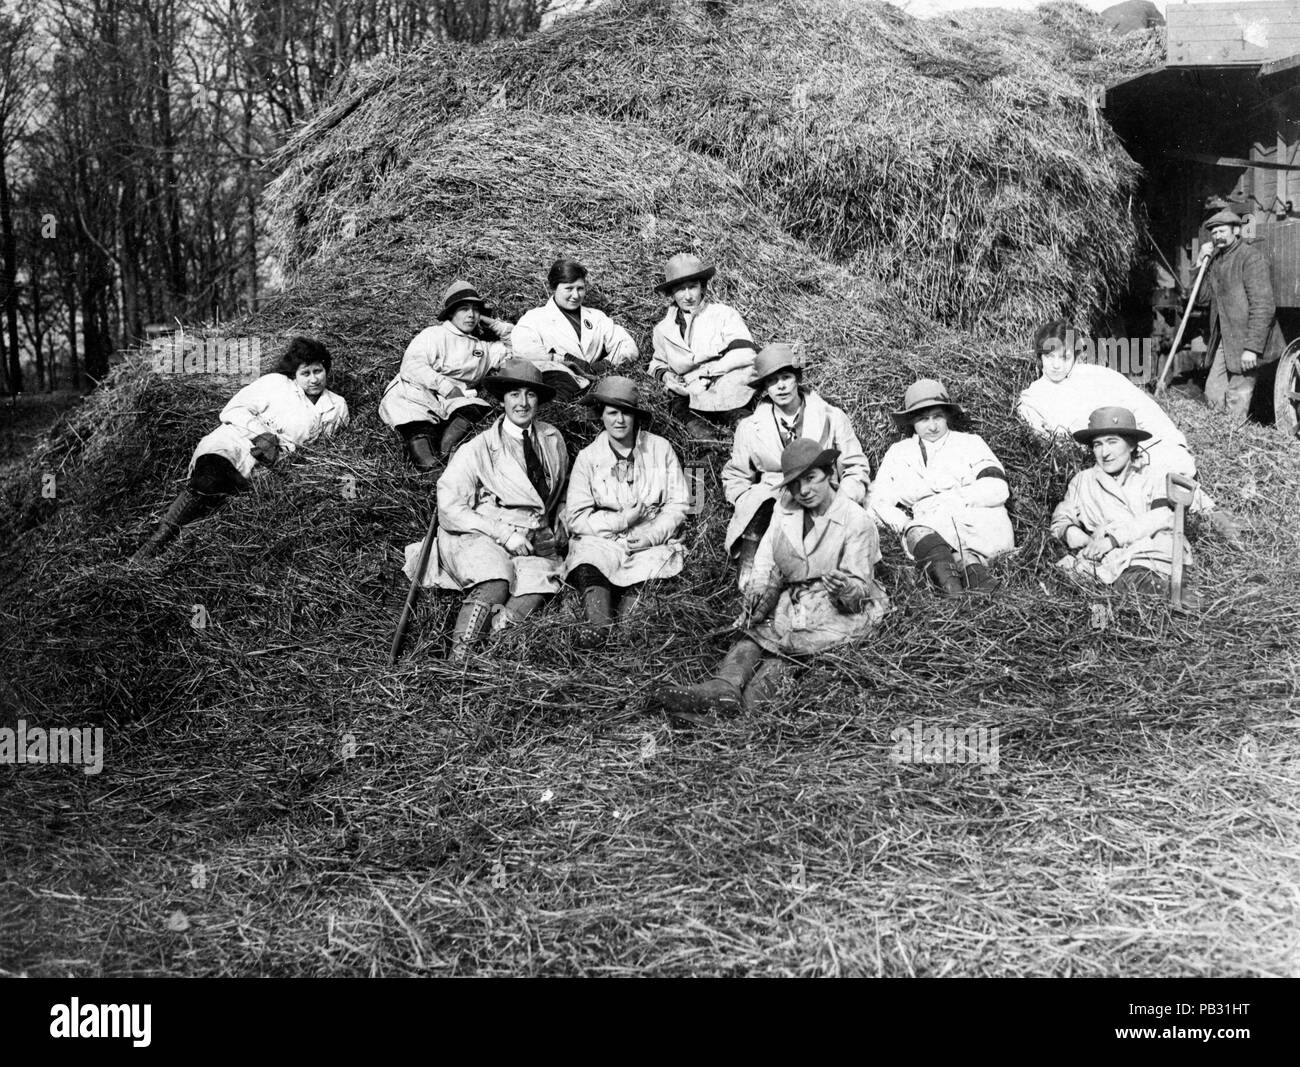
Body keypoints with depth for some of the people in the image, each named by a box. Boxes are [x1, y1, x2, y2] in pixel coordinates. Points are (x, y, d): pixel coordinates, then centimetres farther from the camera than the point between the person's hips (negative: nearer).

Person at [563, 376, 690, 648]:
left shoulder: (660, 449, 7)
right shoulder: (588, 458, 5)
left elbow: (678, 505, 4)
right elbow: (576, 518, -1)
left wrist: (650, 535, -13)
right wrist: (621, 521, -13)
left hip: (653, 541, 1)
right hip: (603, 542, -1)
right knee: (587, 554, -33)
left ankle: (628, 623, -46)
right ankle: (598, 624, -52)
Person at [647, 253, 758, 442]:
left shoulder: (724, 315, 2)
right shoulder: (663, 329, 16)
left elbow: (746, 354, -12)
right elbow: (658, 362, 33)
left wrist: (705, 373, -15)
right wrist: (664, 375, 7)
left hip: (728, 394, -1)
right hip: (689, 394, 1)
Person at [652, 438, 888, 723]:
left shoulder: (857, 521, -4)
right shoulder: (784, 516, 13)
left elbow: (860, 593, -6)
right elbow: (764, 569, 3)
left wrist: (846, 589, -31)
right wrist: (757, 600, -19)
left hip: (840, 613, -5)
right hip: (791, 605, 5)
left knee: (783, 646, -29)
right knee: (754, 634, -23)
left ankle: (746, 703, -48)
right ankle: (724, 687, -47)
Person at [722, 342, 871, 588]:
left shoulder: (832, 418, 10)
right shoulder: (750, 428, 12)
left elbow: (857, 469, 11)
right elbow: (734, 478, 18)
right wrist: (750, 504, -3)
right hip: (770, 510, 1)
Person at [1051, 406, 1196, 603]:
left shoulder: (1153, 476, 19)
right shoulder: (1082, 481, 25)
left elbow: (1163, 517, 1)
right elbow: (1060, 522, 16)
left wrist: (1113, 538, -12)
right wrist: (1082, 539, -9)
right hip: (1119, 561, 0)